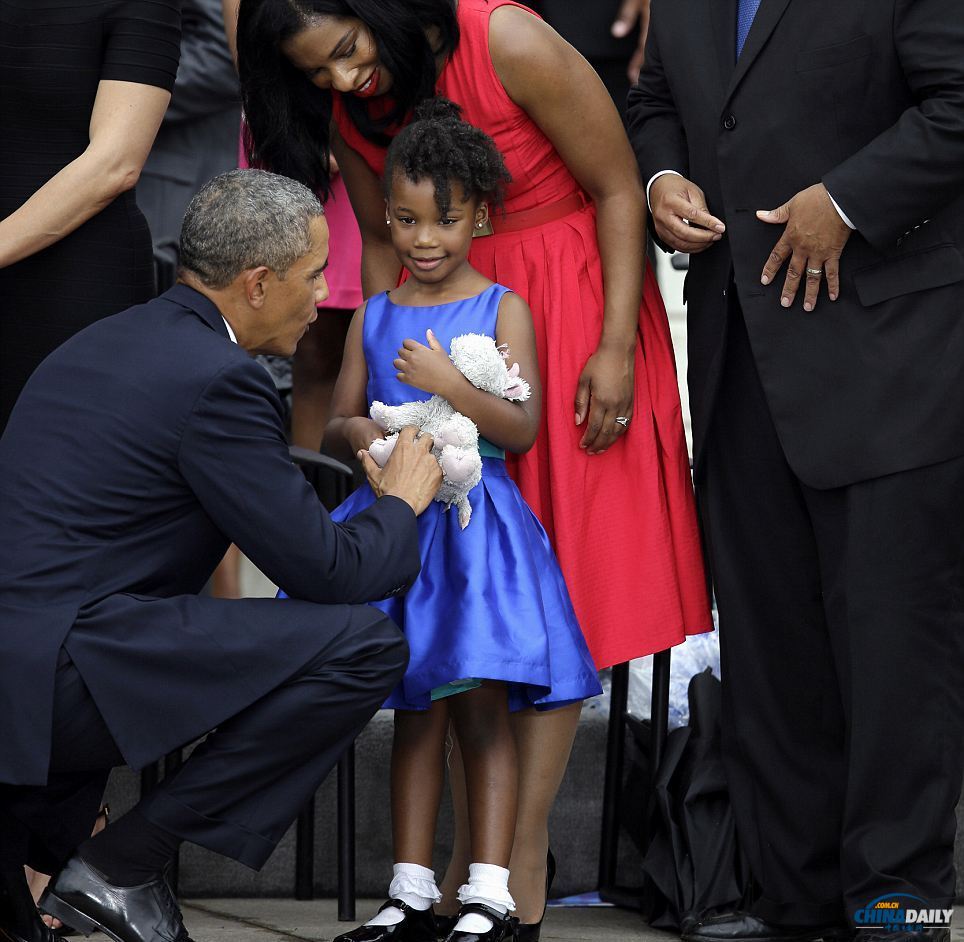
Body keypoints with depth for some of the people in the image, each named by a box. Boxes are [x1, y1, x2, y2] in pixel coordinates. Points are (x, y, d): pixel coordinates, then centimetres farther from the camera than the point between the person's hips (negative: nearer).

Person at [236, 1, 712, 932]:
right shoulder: (348, 109, -5)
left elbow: (619, 190, -13)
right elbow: (383, 239, 9)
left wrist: (616, 347, -16)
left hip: (571, 304, -5)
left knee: (558, 571, -7)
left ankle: (526, 844, -8)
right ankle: (472, 830, 4)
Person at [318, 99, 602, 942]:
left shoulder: (501, 309, -2)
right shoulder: (375, 318, 10)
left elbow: (523, 429, -9)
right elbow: (337, 421, 15)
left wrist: (451, 385, -22)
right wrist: (359, 434, -7)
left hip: (476, 521, -4)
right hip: (397, 521, 4)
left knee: (481, 706, -6)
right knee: (416, 710, 8)